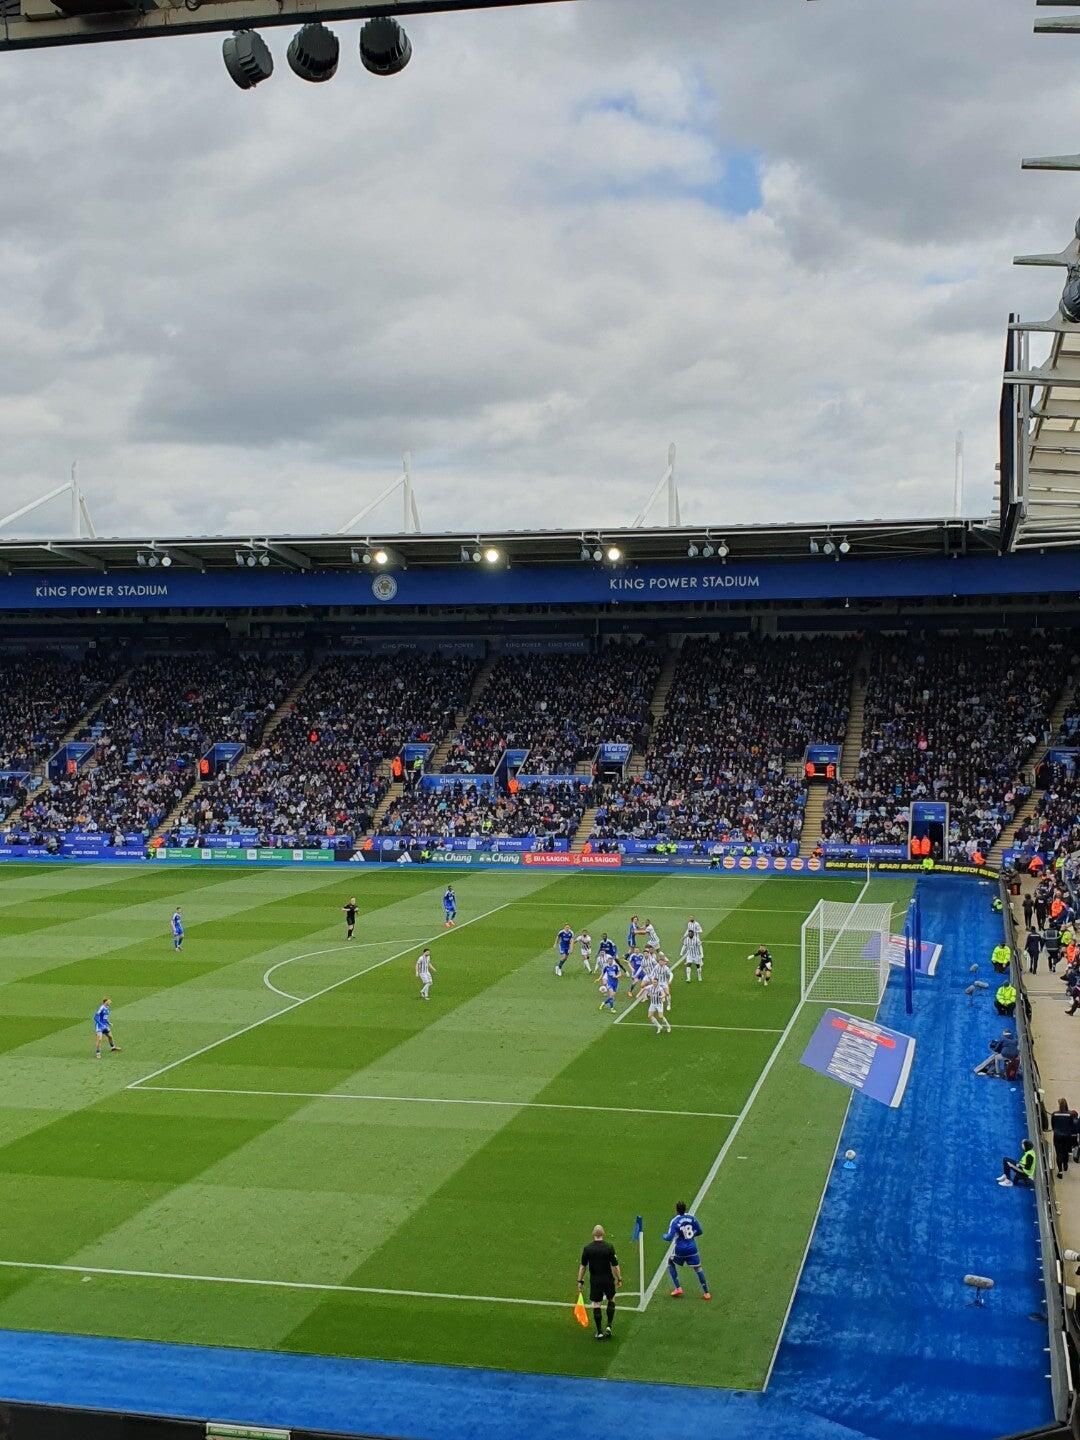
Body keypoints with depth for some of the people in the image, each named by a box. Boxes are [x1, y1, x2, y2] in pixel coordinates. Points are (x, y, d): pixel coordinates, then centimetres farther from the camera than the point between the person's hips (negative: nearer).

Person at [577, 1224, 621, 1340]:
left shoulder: (587, 1248, -6)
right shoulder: (609, 1247, -11)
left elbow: (583, 1266, -1)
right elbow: (615, 1265, -8)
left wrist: (580, 1281, 8)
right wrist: (619, 1279, 2)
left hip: (594, 1280, 1)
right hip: (608, 1279, -1)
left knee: (596, 1305, 7)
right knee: (611, 1300, 21)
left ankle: (599, 1332, 12)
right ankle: (609, 1326, 14)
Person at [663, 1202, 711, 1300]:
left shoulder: (675, 1222, -13)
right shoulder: (692, 1218, -3)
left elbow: (669, 1237, -19)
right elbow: (699, 1232, 4)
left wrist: (664, 1235, 3)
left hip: (680, 1249, -2)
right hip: (692, 1248, 3)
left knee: (670, 1263, 22)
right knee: (697, 1268, 12)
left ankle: (678, 1288, 14)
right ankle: (706, 1293, 10)